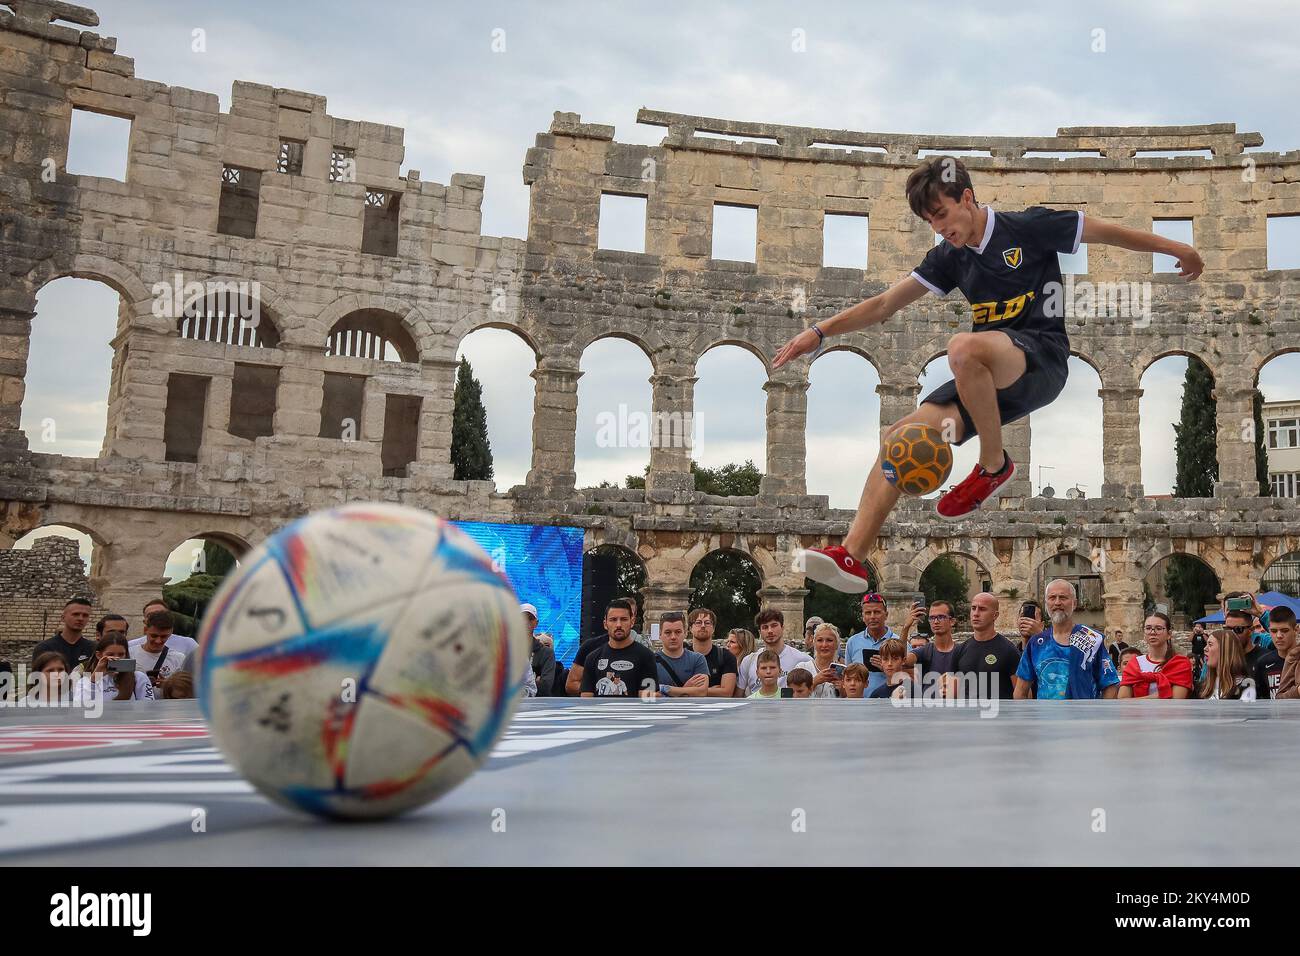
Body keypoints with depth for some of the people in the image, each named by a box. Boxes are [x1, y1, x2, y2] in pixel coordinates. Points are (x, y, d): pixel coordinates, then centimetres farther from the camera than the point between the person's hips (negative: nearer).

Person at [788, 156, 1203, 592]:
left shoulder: (1028, 227, -2)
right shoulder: (949, 257, 14)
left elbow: (1108, 232, 7)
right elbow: (885, 304, 11)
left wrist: (1177, 249, 13)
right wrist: (819, 332, 1)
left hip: (1042, 362, -6)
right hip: (988, 381, 6)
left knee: (964, 347, -38)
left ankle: (994, 466, -17)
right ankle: (852, 557, -20)